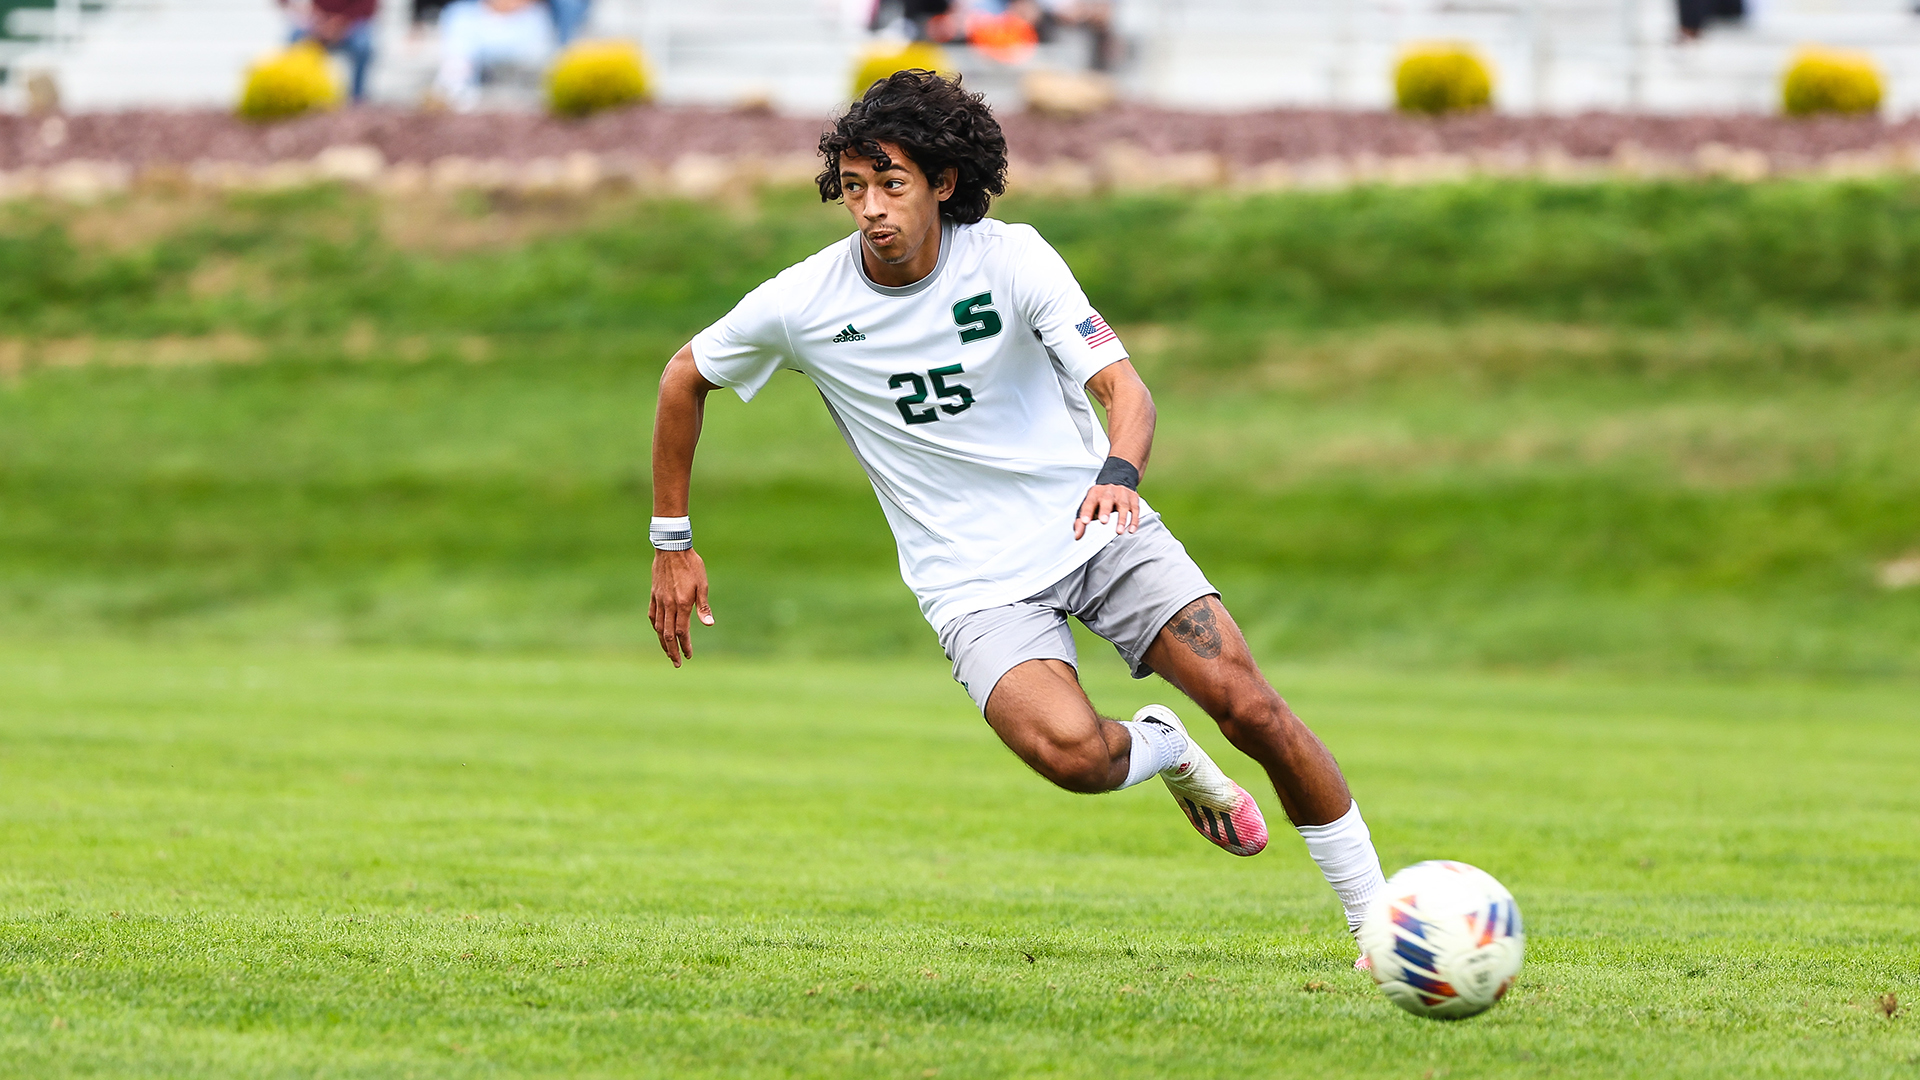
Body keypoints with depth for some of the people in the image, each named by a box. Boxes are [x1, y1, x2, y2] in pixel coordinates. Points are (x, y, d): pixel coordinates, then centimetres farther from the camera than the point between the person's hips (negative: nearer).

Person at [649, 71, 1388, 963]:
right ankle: (1160, 748, 8)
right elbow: (684, 377, 8)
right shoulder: (803, 304, -9)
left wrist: (1118, 474, -41)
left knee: (1250, 707, -14)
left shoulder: (1010, 257, -12)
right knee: (1071, 752, -29)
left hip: (1096, 528, 1)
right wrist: (672, 544, 9)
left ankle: (1379, 917, 3)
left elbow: (1124, 388, -19)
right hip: (975, 581, -1)